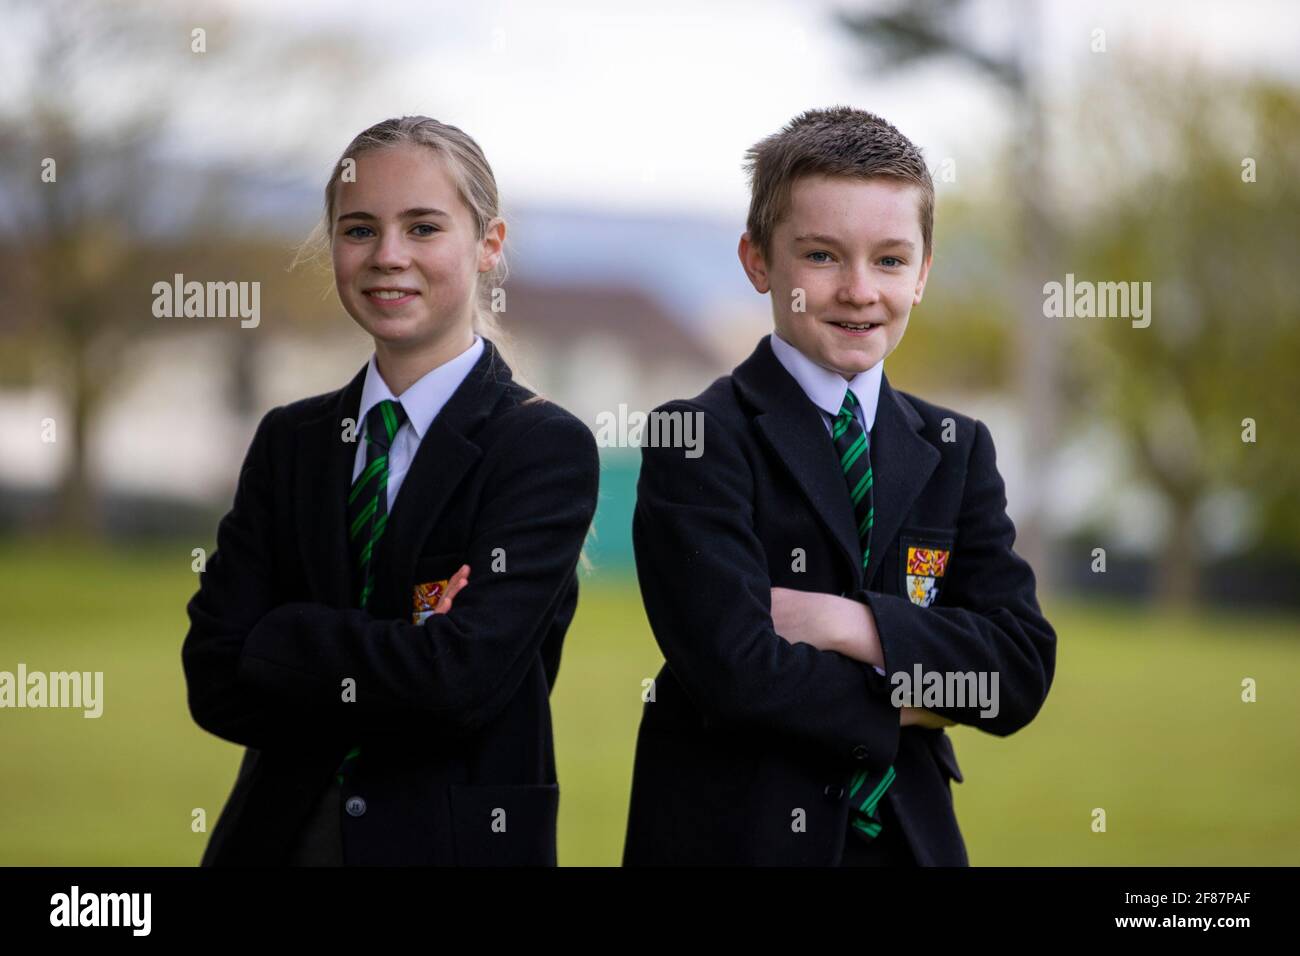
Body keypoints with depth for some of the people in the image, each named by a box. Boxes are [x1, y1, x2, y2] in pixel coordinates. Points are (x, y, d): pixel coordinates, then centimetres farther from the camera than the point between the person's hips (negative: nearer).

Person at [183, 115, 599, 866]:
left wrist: (283, 639, -11)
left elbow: (464, 678, -21)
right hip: (283, 834, 4)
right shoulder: (290, 441, 6)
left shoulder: (548, 448, -8)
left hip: (457, 838, -4)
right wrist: (393, 656, -15)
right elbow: (214, 682, -4)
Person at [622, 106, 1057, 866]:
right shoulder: (696, 439, -8)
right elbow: (735, 672, -20)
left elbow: (1023, 671, -5)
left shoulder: (957, 451, 7)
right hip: (735, 836, -4)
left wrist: (850, 624, -17)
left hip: (911, 837, 4)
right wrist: (904, 704, -9)